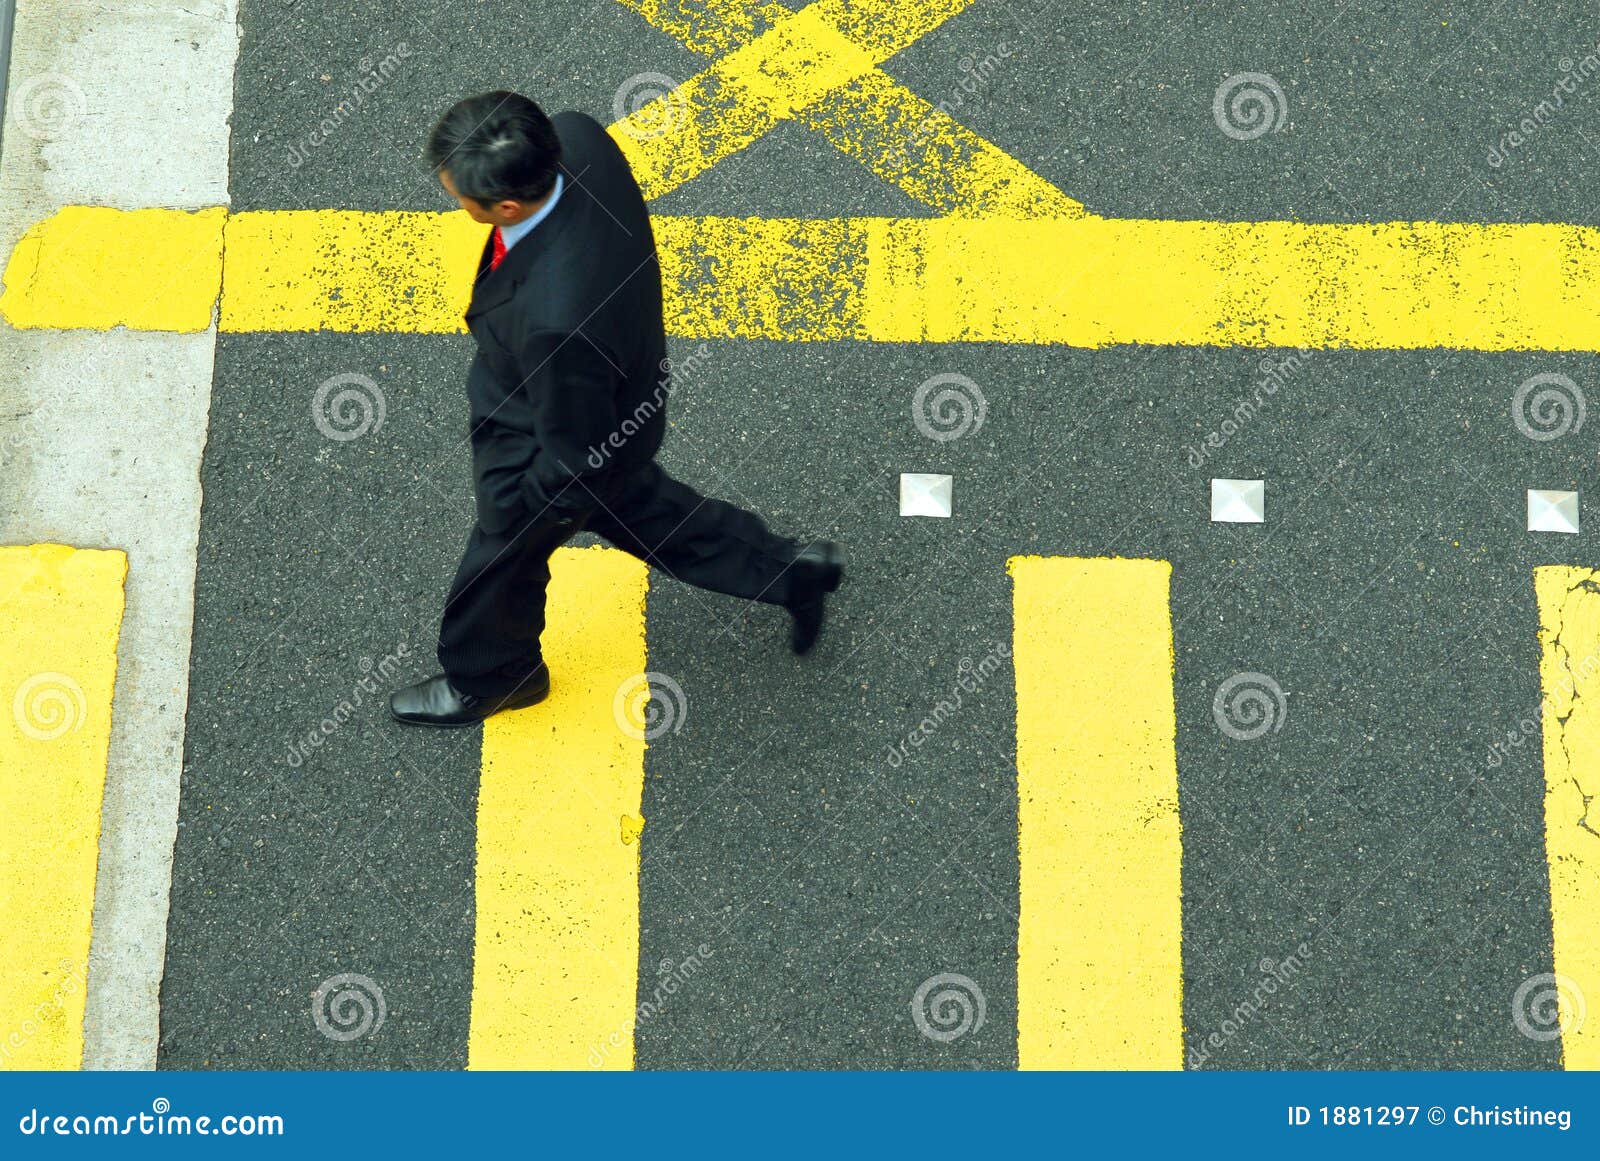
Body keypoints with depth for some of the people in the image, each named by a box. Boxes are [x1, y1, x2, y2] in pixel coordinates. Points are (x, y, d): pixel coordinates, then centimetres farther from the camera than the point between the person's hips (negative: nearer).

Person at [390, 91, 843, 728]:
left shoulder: (552, 317, -49)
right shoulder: (576, 138, -29)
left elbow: (574, 453, -31)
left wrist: (512, 506, -10)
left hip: (550, 455, -7)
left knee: (503, 559, 25)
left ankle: (487, 679, 59)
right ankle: (788, 570, 53)